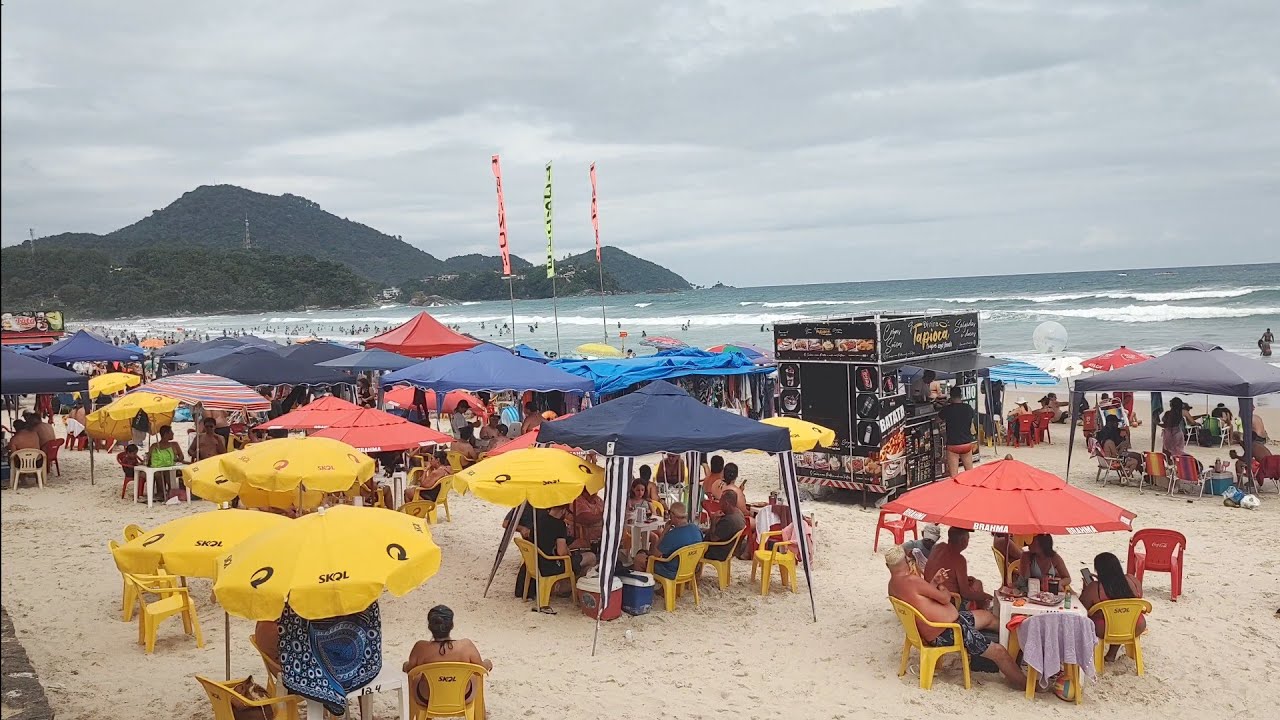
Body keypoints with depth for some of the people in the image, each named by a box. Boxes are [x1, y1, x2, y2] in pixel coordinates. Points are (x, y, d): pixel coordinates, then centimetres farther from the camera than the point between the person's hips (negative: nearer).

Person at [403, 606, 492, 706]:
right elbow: (481, 668, -9)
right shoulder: (466, 646, -24)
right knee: (473, 675, 32)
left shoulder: (421, 647, -24)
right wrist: (488, 664, 15)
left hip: (427, 700, 0)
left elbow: (409, 669, -6)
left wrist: (405, 665, 18)